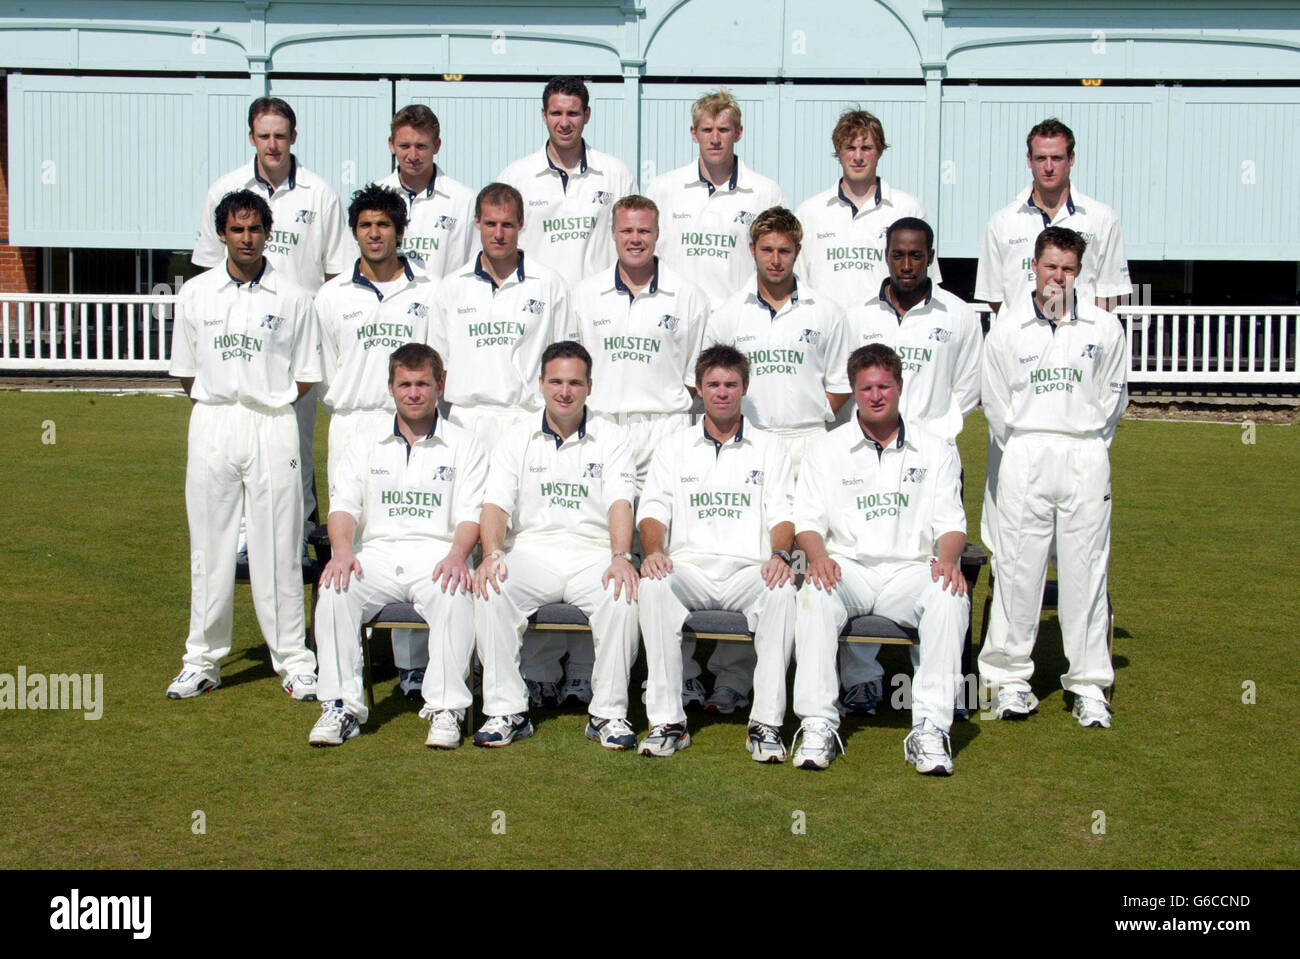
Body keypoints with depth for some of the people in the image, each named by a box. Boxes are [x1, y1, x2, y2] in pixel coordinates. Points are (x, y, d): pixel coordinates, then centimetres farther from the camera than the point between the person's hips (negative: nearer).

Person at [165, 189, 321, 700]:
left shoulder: (291, 297, 2)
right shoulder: (196, 293, 7)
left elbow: (306, 375, 6)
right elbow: (185, 370, 13)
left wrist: (266, 401, -1)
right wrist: (222, 400, 5)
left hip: (272, 427, -2)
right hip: (212, 424, 2)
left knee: (278, 546, 0)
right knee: (210, 544, 7)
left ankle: (293, 659, 8)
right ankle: (203, 659, 16)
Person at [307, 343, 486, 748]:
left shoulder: (463, 445, 13)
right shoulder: (364, 442, 18)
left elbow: (471, 512, 2)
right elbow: (343, 504, 7)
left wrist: (457, 554, -19)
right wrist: (342, 550, -14)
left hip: (437, 555, -2)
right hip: (377, 553, 2)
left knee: (455, 595, -35)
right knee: (335, 590, -28)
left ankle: (446, 708, -27)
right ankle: (341, 705, -20)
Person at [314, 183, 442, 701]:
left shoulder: (428, 293, 9)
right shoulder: (332, 296, 12)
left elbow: (439, 366, 9)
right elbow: (328, 373, 15)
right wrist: (348, 409, 7)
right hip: (352, 426, 1)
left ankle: (413, 663, 2)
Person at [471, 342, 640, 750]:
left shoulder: (611, 438, 8)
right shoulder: (516, 439, 11)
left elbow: (619, 502, -6)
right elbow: (496, 503, 0)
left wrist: (620, 556, -25)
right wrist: (492, 554, -20)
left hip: (593, 555, -1)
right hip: (531, 552, 1)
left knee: (623, 593, -32)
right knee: (490, 590, -29)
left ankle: (609, 712, -20)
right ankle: (506, 710, -20)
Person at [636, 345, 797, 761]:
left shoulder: (769, 448, 17)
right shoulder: (674, 447, 19)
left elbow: (783, 516, 7)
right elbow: (653, 511, 10)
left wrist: (779, 554, -15)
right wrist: (654, 551, -12)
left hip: (749, 571, -1)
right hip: (689, 568, 1)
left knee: (781, 590, -34)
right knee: (654, 585, -33)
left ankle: (766, 723, -29)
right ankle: (666, 721, -28)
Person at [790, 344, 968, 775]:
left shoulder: (936, 450, 15)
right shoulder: (828, 449, 14)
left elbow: (951, 521, 9)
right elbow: (807, 518, 7)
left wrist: (947, 558, -15)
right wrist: (818, 555, -17)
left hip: (911, 570, 1)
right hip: (847, 568, 0)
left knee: (951, 597, -33)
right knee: (815, 595, -35)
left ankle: (930, 727, -32)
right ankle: (818, 723, -33)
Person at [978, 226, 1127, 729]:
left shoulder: (1104, 328, 6)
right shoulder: (1008, 327, 6)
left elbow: (1114, 396, 12)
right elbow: (996, 403, 9)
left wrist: (1087, 446, 7)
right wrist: (1020, 450, 5)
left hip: (1085, 457, 0)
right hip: (1026, 455, 0)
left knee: (1085, 570, 1)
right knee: (1019, 568, 0)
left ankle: (1089, 685, 8)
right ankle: (1009, 677, 9)